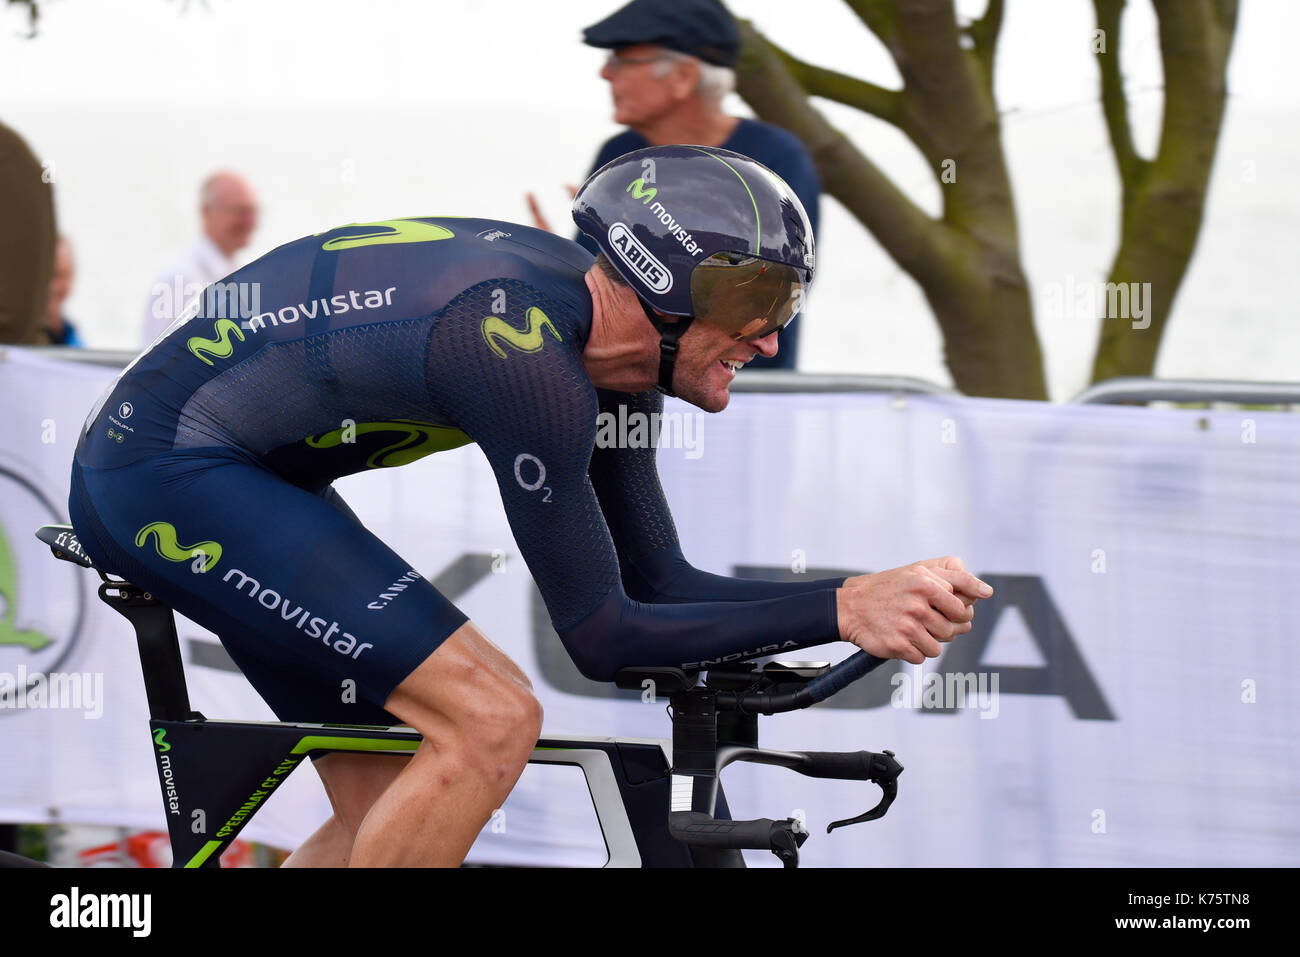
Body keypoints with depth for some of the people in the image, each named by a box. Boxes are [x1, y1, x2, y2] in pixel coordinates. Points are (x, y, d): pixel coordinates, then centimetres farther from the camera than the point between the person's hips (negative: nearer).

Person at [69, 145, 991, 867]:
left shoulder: (607, 344, 1)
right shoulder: (524, 350, -27)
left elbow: (661, 584, 6)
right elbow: (602, 638, -22)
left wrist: (878, 598, -6)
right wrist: (840, 610, -25)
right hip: (164, 470, -10)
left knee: (392, 814, 11)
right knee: (492, 720, -18)